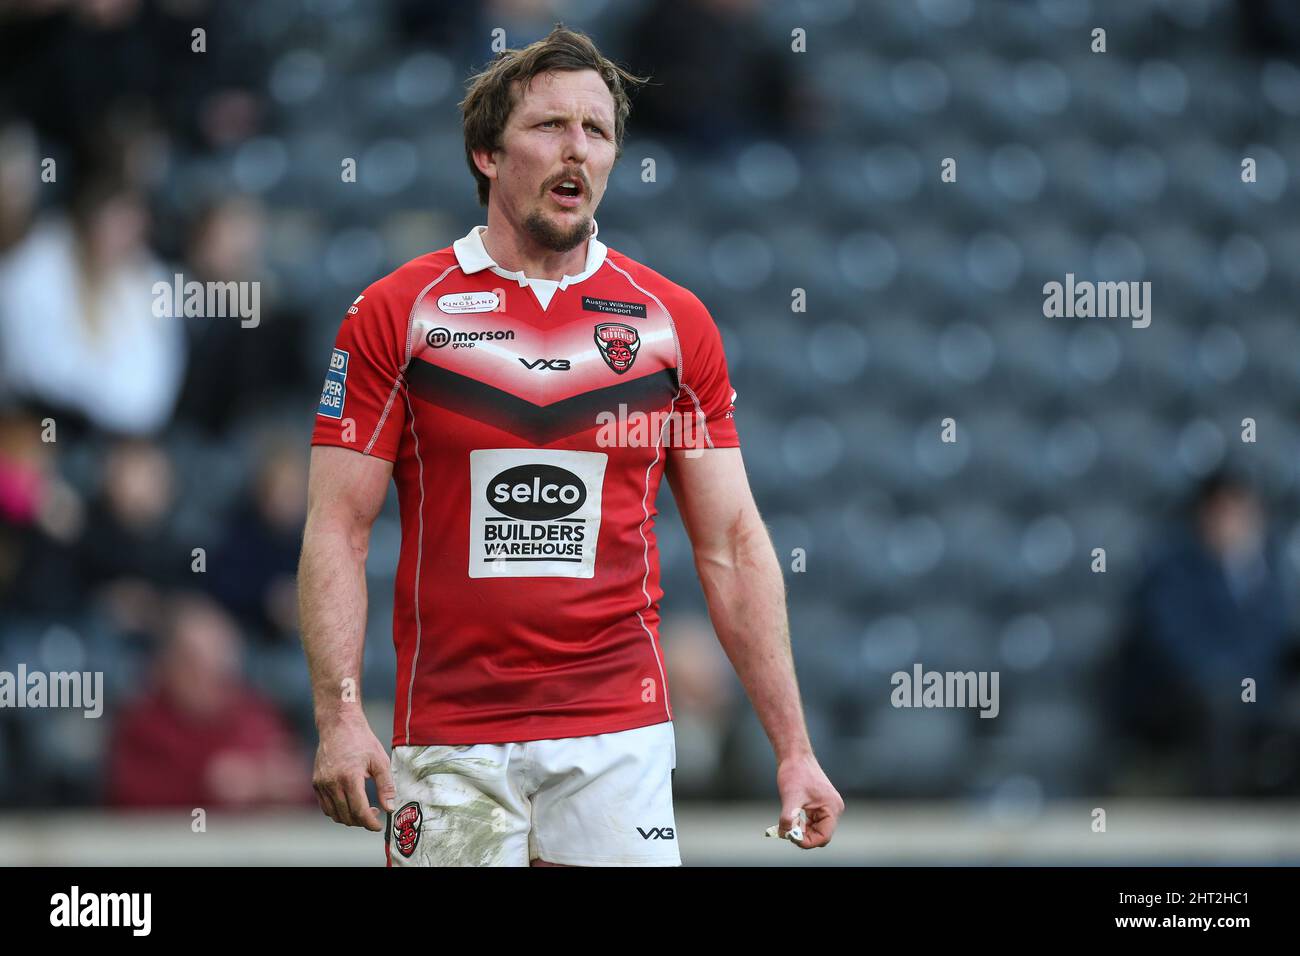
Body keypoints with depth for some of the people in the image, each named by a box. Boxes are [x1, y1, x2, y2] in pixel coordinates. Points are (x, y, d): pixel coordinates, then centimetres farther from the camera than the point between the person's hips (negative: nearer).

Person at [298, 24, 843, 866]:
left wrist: (793, 748, 2)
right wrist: (341, 716, -13)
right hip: (448, 744, -1)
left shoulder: (675, 323, 7)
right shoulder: (394, 314, 2)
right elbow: (338, 529, 0)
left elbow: (732, 544, 8)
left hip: (620, 734, 1)